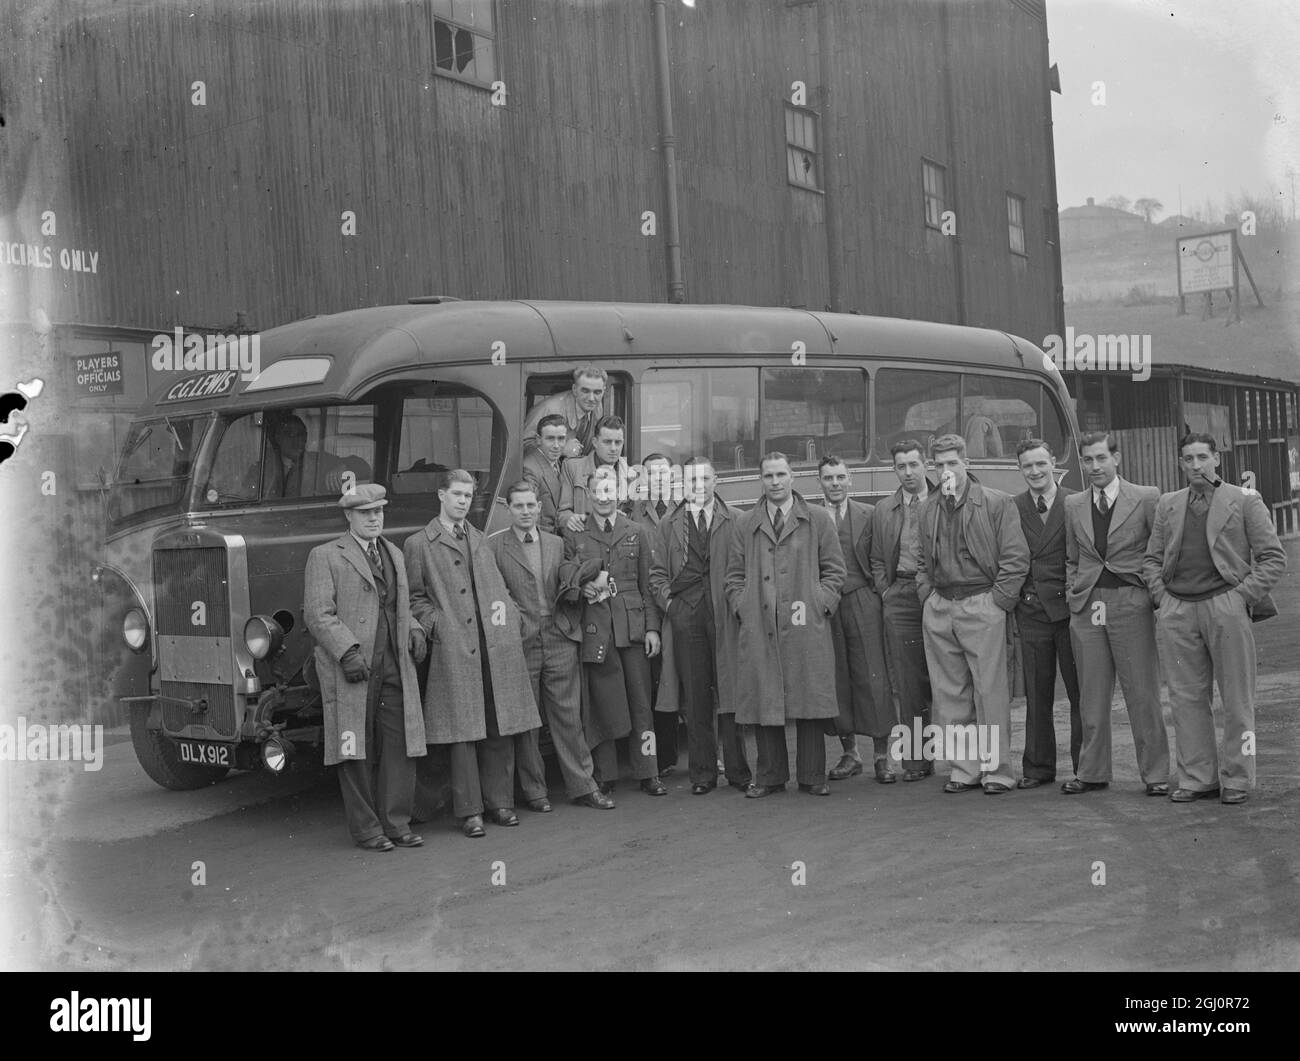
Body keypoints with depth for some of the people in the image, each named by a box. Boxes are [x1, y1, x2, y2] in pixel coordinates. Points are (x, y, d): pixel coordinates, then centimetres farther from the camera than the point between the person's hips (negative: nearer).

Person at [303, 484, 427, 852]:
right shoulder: (325, 556, 1)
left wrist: (414, 629, 10)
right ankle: (365, 828, 7)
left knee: (400, 745, 2)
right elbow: (318, 613, -9)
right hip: (350, 670, -5)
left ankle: (396, 823, 11)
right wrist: (348, 651, -20)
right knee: (357, 751, -1)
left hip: (394, 668, 5)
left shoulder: (394, 554, 21)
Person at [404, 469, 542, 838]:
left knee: (500, 729, 4)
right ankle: (469, 811, 4)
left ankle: (499, 802, 15)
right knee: (463, 732, -3)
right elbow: (414, 598, 6)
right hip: (454, 650, -4)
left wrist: (507, 611, 8)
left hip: (498, 646, 4)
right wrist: (435, 624, -7)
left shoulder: (482, 540, 21)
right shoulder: (418, 544, 7)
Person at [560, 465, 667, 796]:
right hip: (594, 628, -1)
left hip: (633, 626, 1)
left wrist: (652, 627, 3)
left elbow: (647, 584, 9)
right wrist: (585, 585, -12)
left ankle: (647, 774, 9)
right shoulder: (574, 535, 6)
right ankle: (605, 776, 11)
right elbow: (566, 579, 9)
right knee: (601, 704, 2)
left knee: (641, 703, 2)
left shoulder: (636, 533, 10)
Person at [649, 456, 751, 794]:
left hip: (726, 615, -1)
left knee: (730, 693, 0)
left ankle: (738, 771, 9)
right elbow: (657, 572, 13)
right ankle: (702, 774, 11)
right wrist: (667, 601, -2)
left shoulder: (735, 521, 8)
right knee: (695, 698, 4)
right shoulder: (667, 525, 14)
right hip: (685, 615, 2)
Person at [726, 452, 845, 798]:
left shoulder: (818, 520, 10)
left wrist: (820, 604, -3)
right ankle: (770, 776, 11)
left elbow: (833, 569, 9)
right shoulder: (745, 525, 15)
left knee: (810, 702, -2)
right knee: (763, 701, 2)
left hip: (806, 627, -1)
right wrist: (742, 609, 1)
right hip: (759, 627, 2)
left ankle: (812, 776, 8)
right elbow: (735, 575, 15)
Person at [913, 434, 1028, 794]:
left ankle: (997, 771, 3)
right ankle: (964, 769, 14)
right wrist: (928, 596, 10)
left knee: (990, 693, -4)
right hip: (938, 610, 5)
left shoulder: (996, 503, -2)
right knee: (949, 695, 6)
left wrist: (997, 601, -8)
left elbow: (1016, 558, -4)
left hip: (981, 606, -5)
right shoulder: (929, 509, 14)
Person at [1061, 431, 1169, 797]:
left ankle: (1155, 773, 10)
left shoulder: (1146, 499, -1)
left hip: (1131, 605, -4)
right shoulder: (1073, 506, 12)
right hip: (1086, 609, 4)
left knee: (1143, 694, 0)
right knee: (1091, 697, 8)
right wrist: (1073, 597, 10)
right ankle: (1092, 772, 18)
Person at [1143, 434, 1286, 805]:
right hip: (1177, 610, 3)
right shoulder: (1167, 505, 16)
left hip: (1226, 606, -3)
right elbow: (1151, 559, 18)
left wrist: (1244, 595, -6)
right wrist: (1162, 597, 3)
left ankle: (1236, 780, 8)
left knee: (1236, 699, 0)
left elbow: (1274, 558, 3)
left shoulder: (1246, 501, 5)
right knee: (1186, 698, 3)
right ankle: (1197, 778, 11)